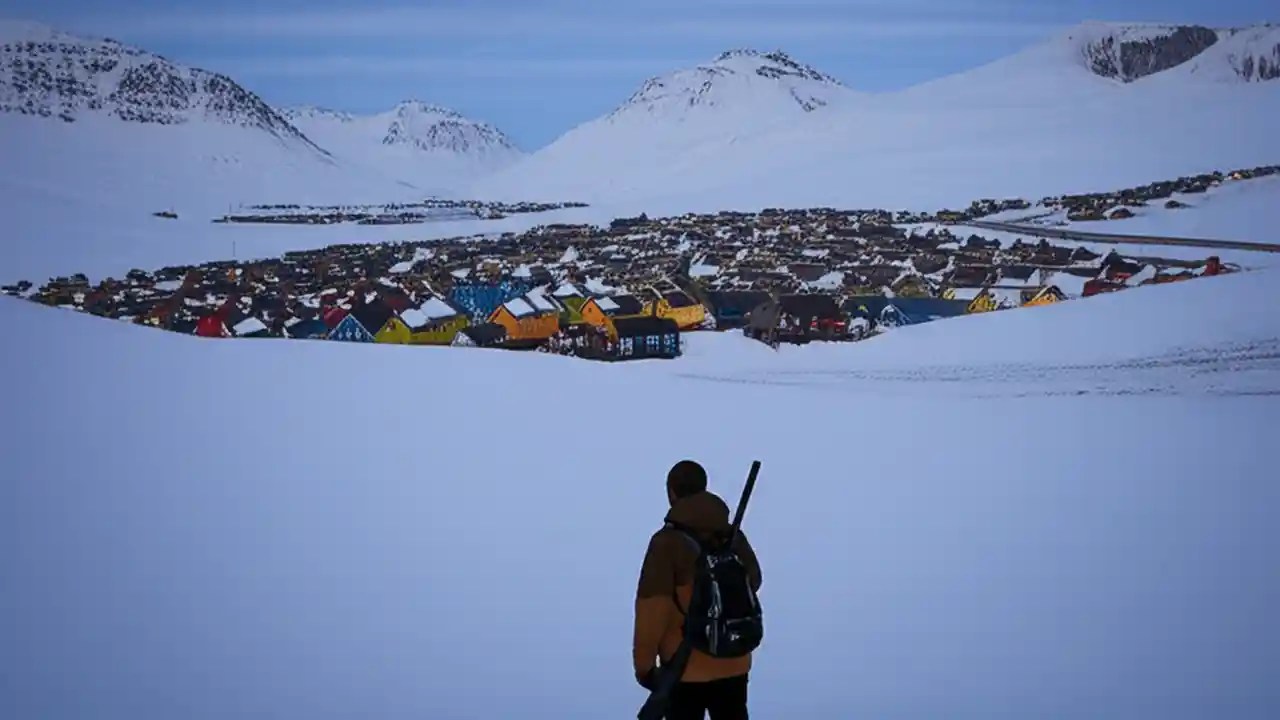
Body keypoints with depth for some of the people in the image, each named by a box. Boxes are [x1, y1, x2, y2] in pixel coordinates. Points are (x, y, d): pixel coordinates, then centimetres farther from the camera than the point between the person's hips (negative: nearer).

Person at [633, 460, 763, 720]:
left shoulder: (667, 543, -16)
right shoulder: (733, 536, 1)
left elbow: (653, 609, -16)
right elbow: (751, 582, 15)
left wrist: (644, 663, -8)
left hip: (686, 669, -5)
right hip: (733, 665, 5)